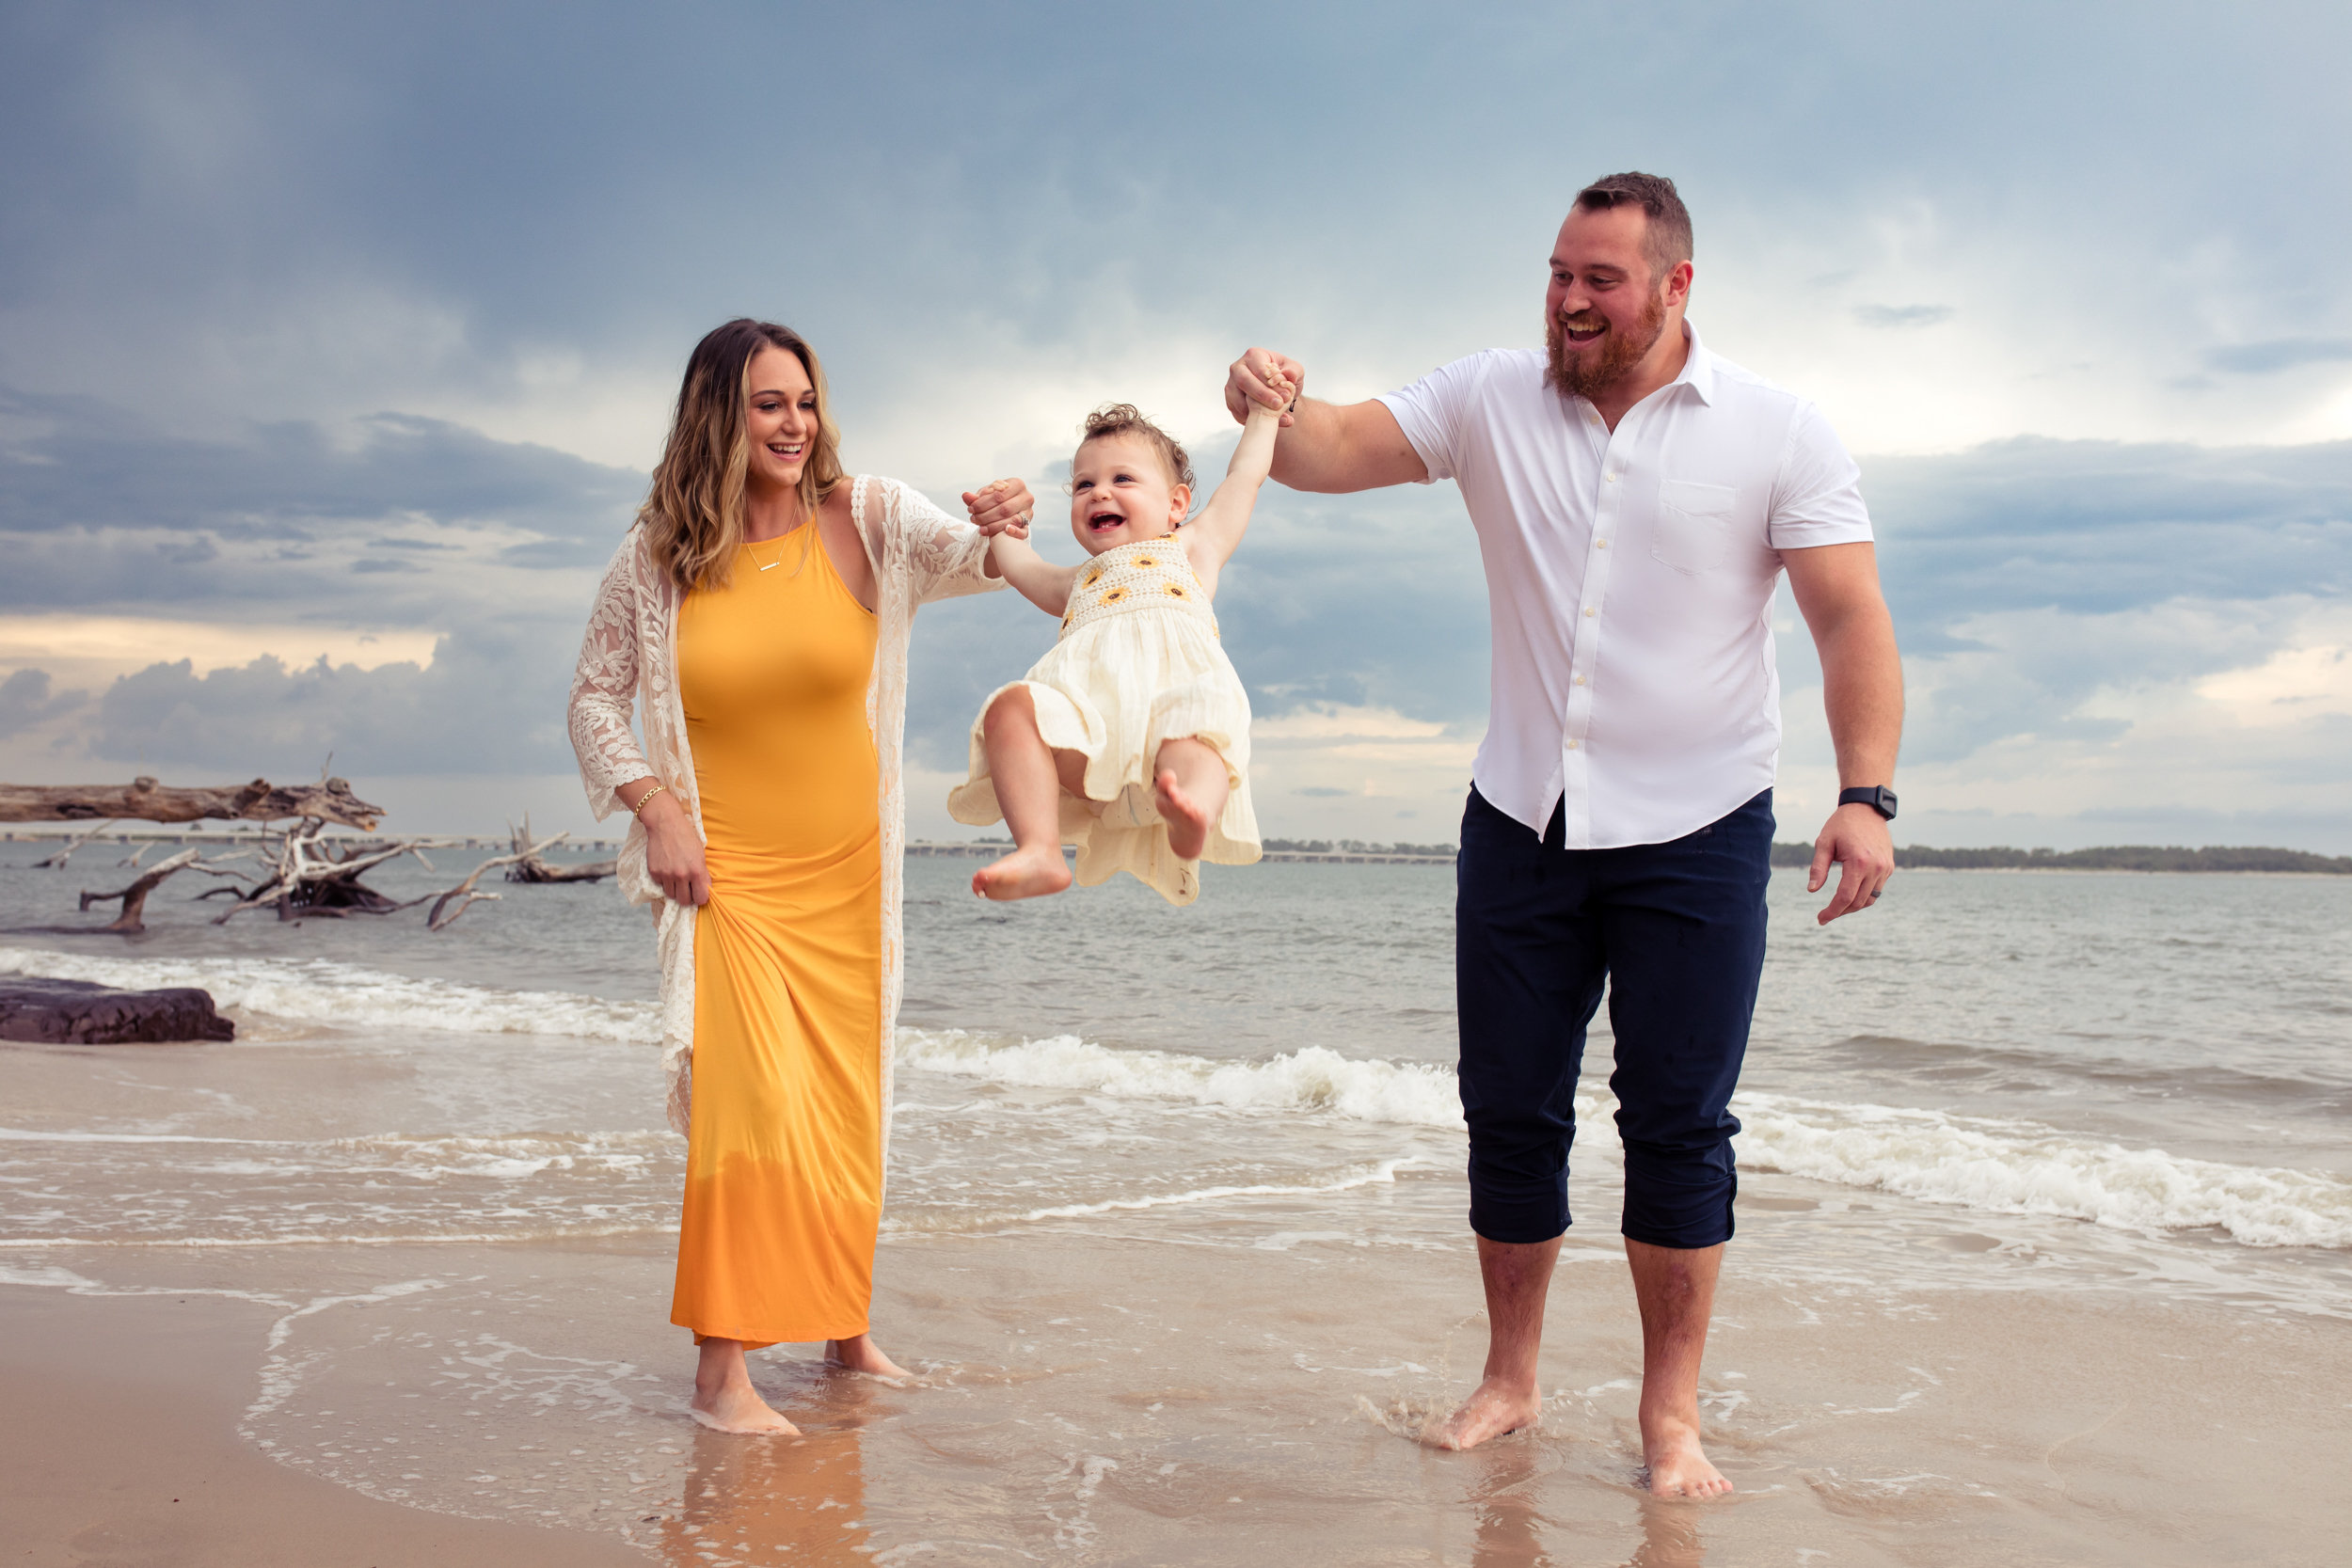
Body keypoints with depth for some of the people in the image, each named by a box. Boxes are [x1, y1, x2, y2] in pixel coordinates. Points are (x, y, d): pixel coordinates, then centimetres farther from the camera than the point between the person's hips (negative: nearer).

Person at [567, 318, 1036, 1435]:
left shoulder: (865, 520, -4)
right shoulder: (656, 559, -4)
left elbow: (966, 557, -16)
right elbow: (595, 698, 5)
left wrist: (1002, 532, -39)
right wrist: (653, 808, -8)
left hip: (843, 874, 2)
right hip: (723, 874, -2)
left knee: (846, 1111, 12)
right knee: (752, 1101, -15)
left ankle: (843, 1328, 31)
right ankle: (721, 1369, -6)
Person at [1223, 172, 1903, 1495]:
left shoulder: (1778, 432, -5)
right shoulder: (1493, 403, 2)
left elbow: (1853, 619, -9)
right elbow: (1339, 449, -6)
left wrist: (1867, 796, -20)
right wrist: (1269, 410, -30)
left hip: (1696, 830, -2)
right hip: (1522, 822, 3)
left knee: (1679, 1123, 0)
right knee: (1509, 1110, 8)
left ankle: (1672, 1414, 13)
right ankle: (1511, 1383, 24)